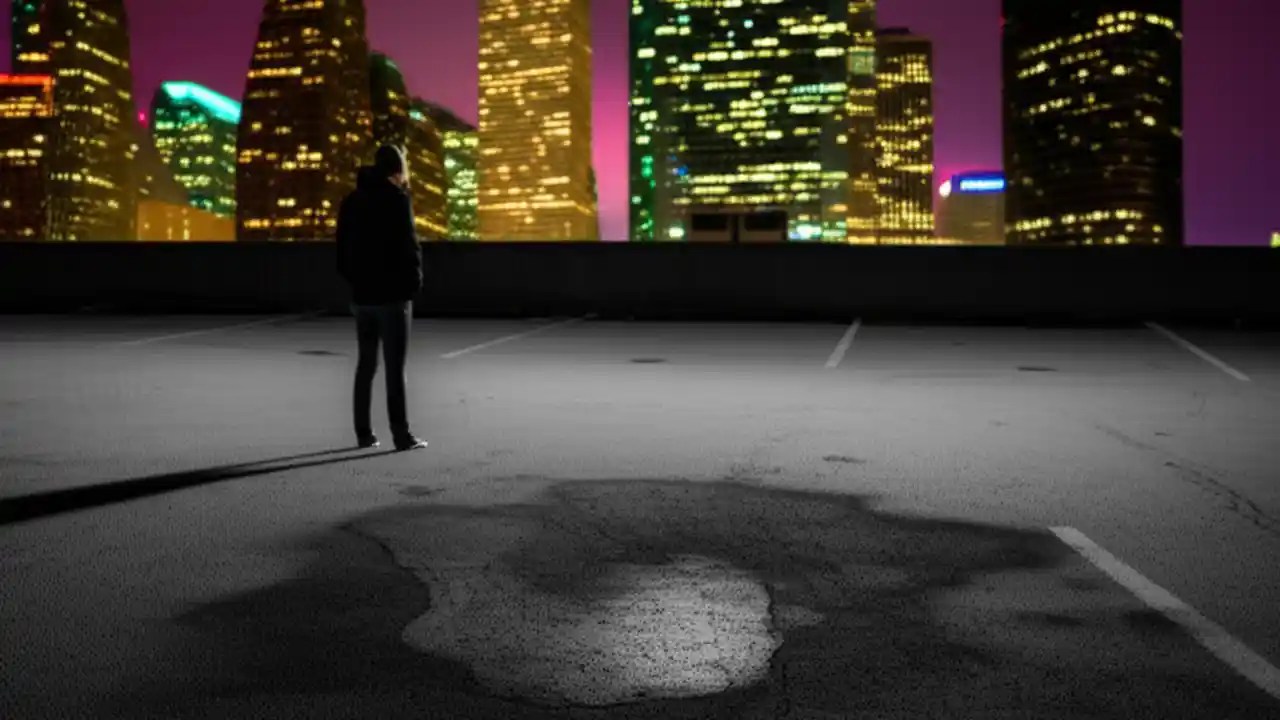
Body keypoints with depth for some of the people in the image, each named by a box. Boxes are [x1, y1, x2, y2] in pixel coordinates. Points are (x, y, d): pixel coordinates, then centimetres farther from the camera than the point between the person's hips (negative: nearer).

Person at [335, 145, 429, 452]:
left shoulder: (352, 200, 10)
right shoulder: (397, 198, -9)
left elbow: (343, 248, 11)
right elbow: (408, 244, -14)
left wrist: (353, 279, 16)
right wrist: (414, 280, -2)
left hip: (362, 295, 6)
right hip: (392, 294, -6)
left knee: (366, 364, 12)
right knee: (395, 367, -3)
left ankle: (364, 433, 14)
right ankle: (402, 435, -1)